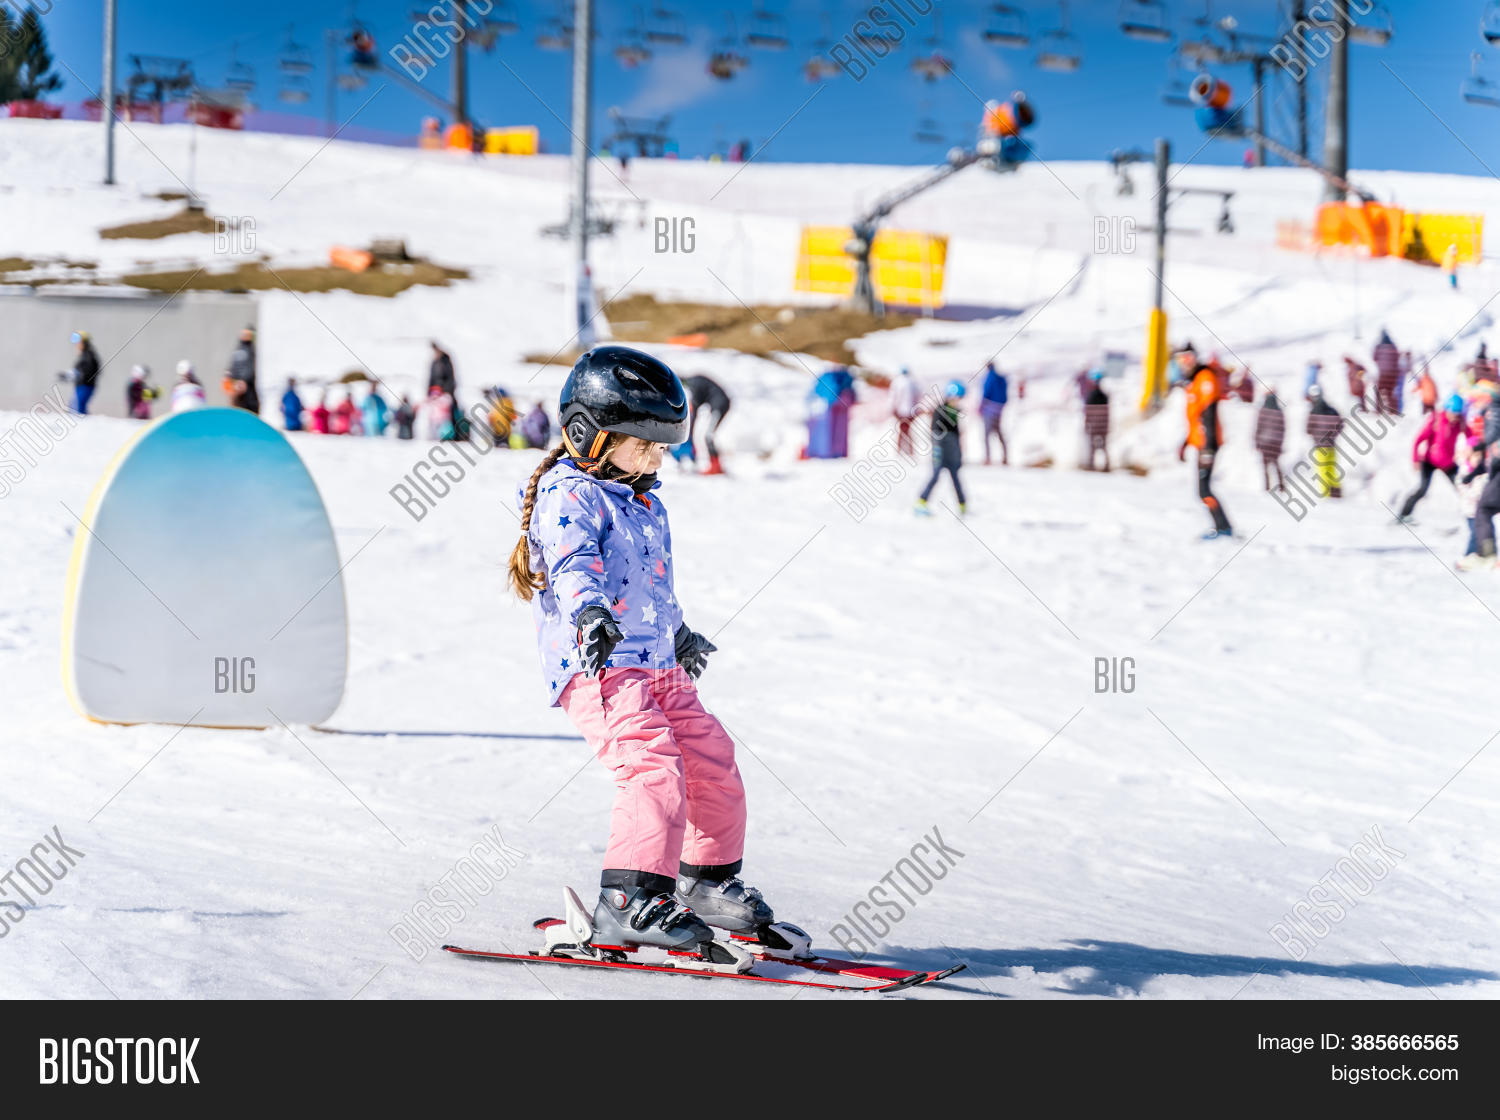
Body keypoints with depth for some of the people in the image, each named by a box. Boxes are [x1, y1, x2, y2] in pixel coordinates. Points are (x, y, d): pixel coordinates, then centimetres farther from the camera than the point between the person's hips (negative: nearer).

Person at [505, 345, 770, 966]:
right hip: (599, 665, -9)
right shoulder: (569, 496, -9)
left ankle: (709, 879, 30)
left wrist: (680, 633, 49)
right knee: (653, 763, -24)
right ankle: (628, 902, -27)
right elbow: (572, 562, -28)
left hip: (659, 666, 9)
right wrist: (589, 611, -47)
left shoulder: (644, 502, 20)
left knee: (711, 758, 12)